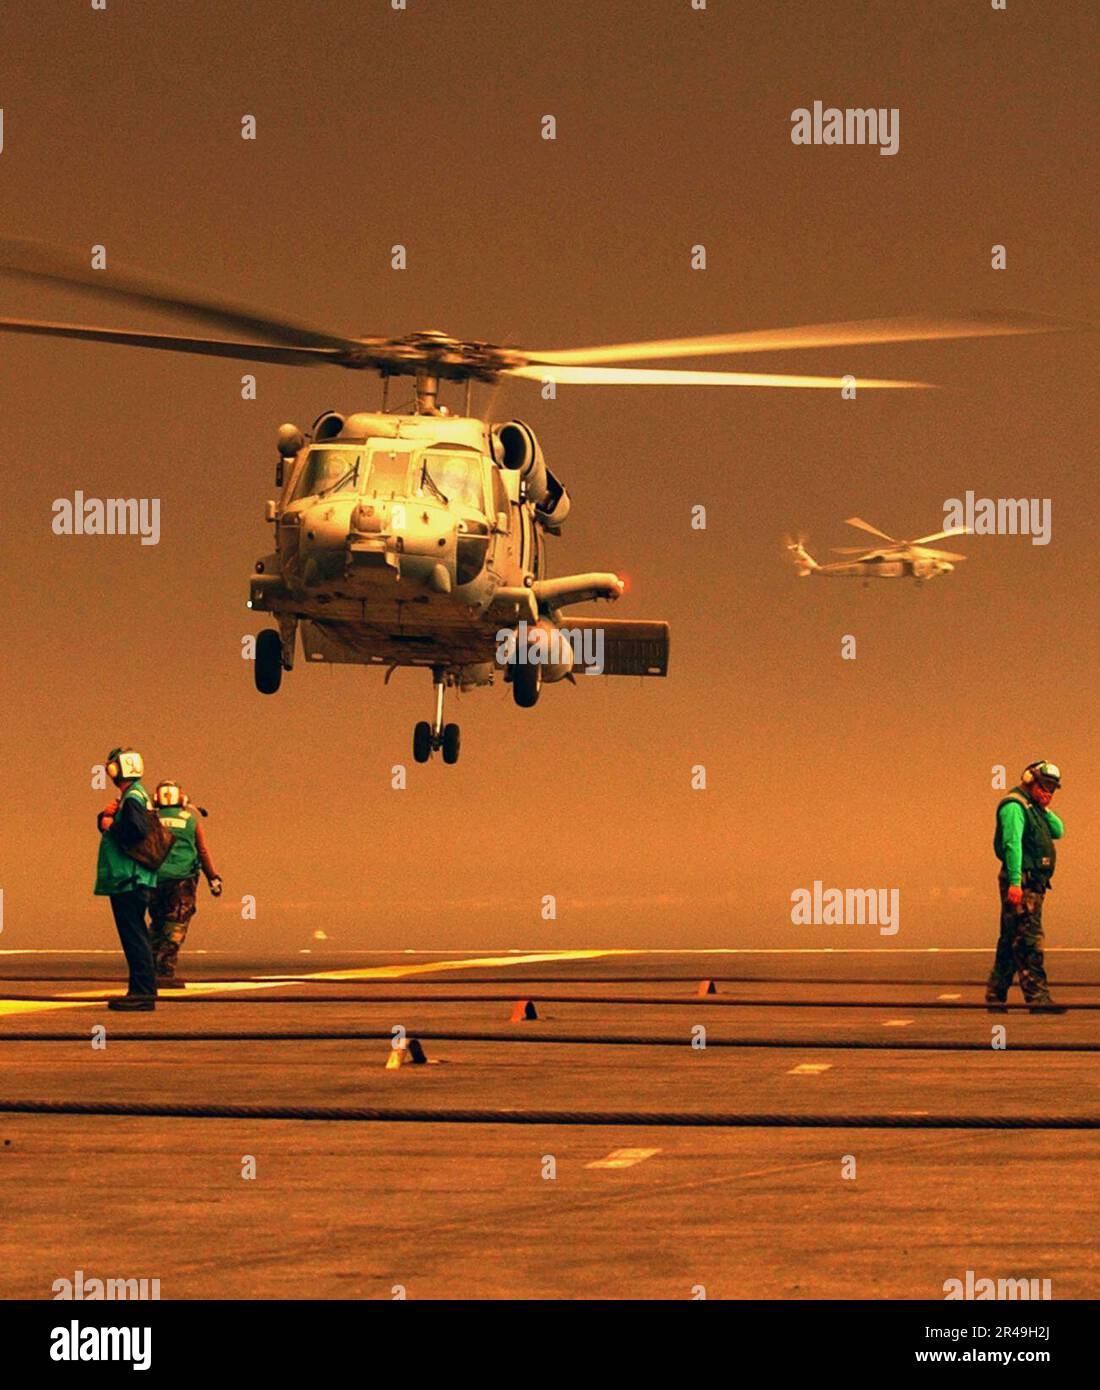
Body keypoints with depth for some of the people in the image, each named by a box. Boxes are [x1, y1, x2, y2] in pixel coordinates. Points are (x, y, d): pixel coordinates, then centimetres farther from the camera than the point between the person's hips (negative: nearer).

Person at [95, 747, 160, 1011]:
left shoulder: (133, 798, -13)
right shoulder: (128, 797, 19)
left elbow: (137, 831, -26)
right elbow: (109, 827, 23)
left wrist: (111, 826, -12)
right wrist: (105, 816, 3)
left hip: (129, 879, -11)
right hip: (126, 878, 11)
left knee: (134, 936, -11)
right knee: (134, 937, 12)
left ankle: (143, 992, -12)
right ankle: (141, 991, 15)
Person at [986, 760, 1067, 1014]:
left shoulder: (1034, 809, 23)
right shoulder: (1014, 806, -9)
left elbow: (1058, 831, 15)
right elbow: (1012, 844, -19)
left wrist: (1045, 809, 4)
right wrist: (1015, 881, -27)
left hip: (1033, 885, 10)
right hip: (1021, 884, -10)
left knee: (1011, 942, 11)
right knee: (1029, 941, -14)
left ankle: (995, 996, 15)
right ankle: (1037, 996, -19)